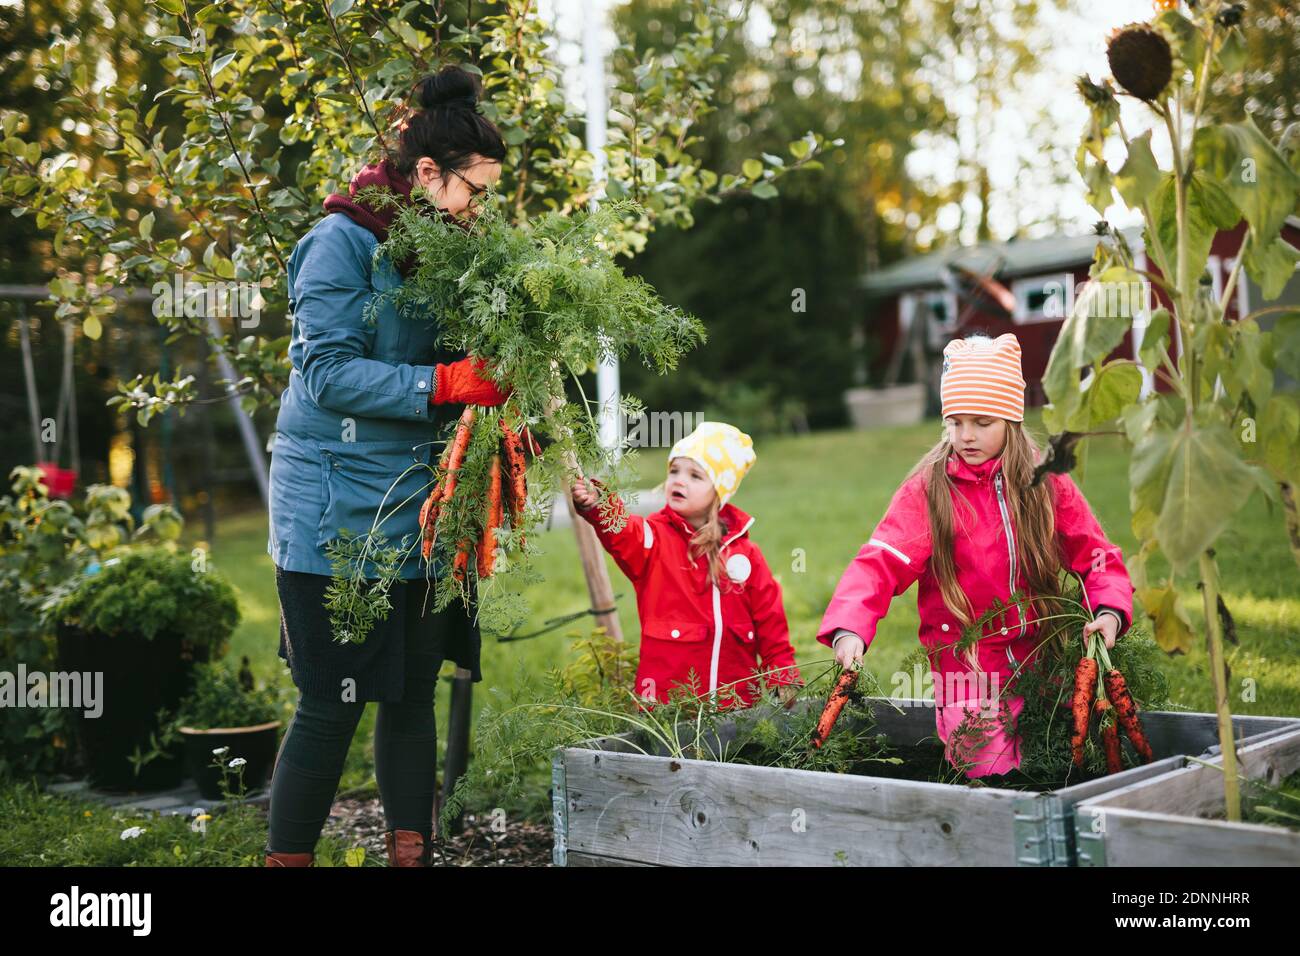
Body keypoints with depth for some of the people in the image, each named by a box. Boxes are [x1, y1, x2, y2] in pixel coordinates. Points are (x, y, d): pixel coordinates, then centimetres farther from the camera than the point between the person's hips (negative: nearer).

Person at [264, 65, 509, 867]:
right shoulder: (343, 243, -11)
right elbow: (330, 373, -18)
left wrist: (503, 384, -2)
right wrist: (445, 383, -24)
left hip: (420, 511, 7)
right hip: (338, 518, -7)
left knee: (414, 692, 12)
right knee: (332, 703, -2)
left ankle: (412, 850, 24)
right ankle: (288, 856, 13)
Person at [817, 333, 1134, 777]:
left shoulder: (1049, 486, 3)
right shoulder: (927, 490, -4)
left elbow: (1097, 557, 6)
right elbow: (880, 562, -16)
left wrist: (1110, 610, -15)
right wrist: (849, 627, -33)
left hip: (1044, 667, 3)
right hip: (968, 672, -2)